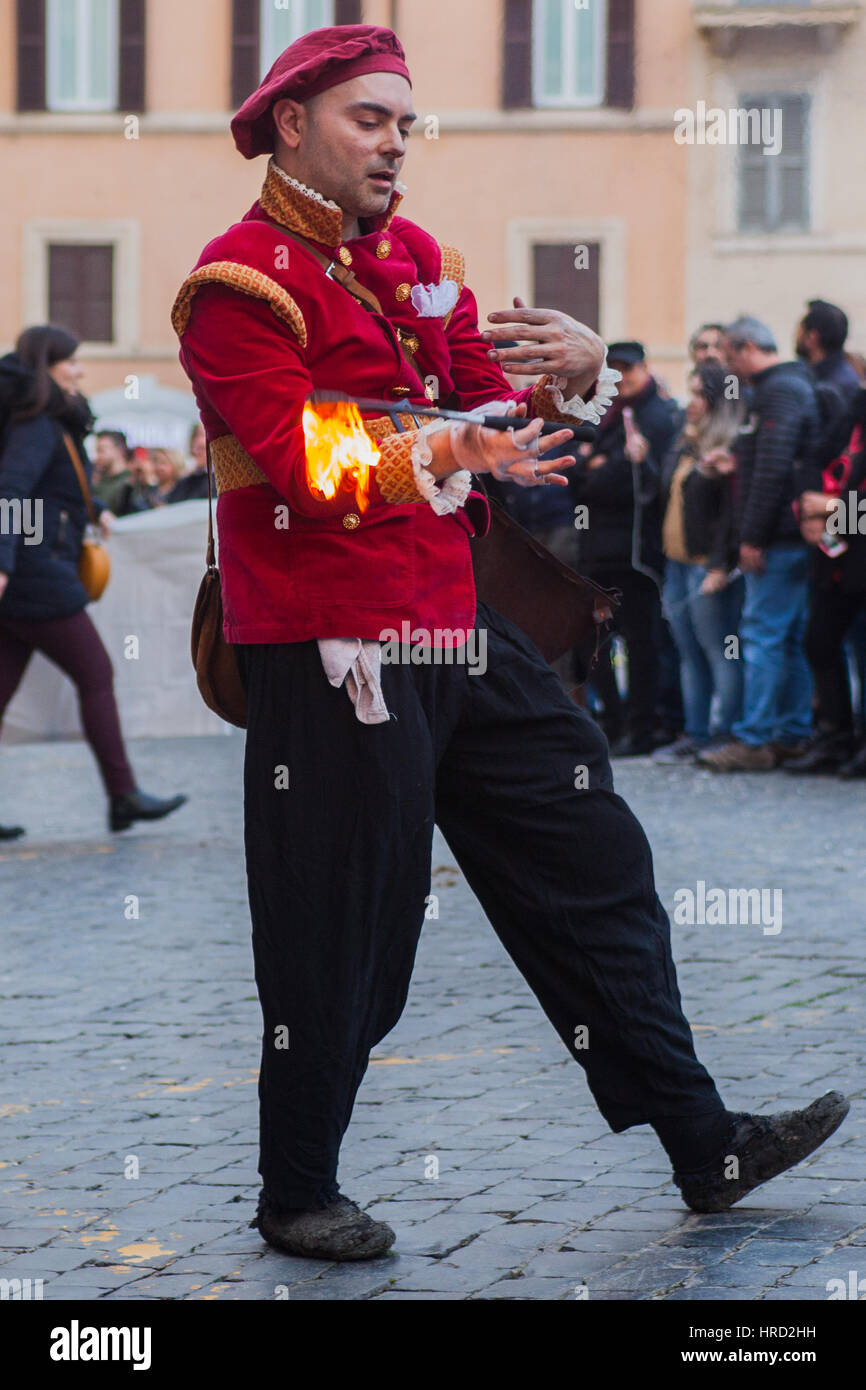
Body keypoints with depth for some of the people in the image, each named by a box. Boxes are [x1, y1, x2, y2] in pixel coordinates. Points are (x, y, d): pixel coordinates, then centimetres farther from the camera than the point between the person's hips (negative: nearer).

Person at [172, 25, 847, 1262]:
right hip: (331, 658, -8)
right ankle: (297, 1197, 15)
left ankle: (702, 1144, 16)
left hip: (459, 632, 8)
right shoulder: (241, 281, -9)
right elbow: (306, 463, -19)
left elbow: (498, 401, 14)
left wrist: (574, 368, -8)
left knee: (592, 870, 9)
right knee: (341, 937, -2)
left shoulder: (416, 258, 17)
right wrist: (446, 453, -31)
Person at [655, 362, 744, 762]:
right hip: (677, 561, 9)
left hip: (708, 564, -9)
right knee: (690, 654, 10)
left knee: (719, 652, -6)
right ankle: (695, 734, 14)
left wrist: (720, 566, -20)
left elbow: (732, 510, -16)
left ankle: (727, 733, -3)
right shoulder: (686, 443, 17)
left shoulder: (727, 447, -11)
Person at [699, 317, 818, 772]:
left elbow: (772, 468, -21)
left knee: (762, 636, -9)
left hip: (776, 539, -10)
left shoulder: (777, 392, -13)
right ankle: (794, 735, 14)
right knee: (792, 639, 11)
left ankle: (753, 741, -9)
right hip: (795, 538, 10)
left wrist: (752, 537, -19)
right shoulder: (799, 385, 19)